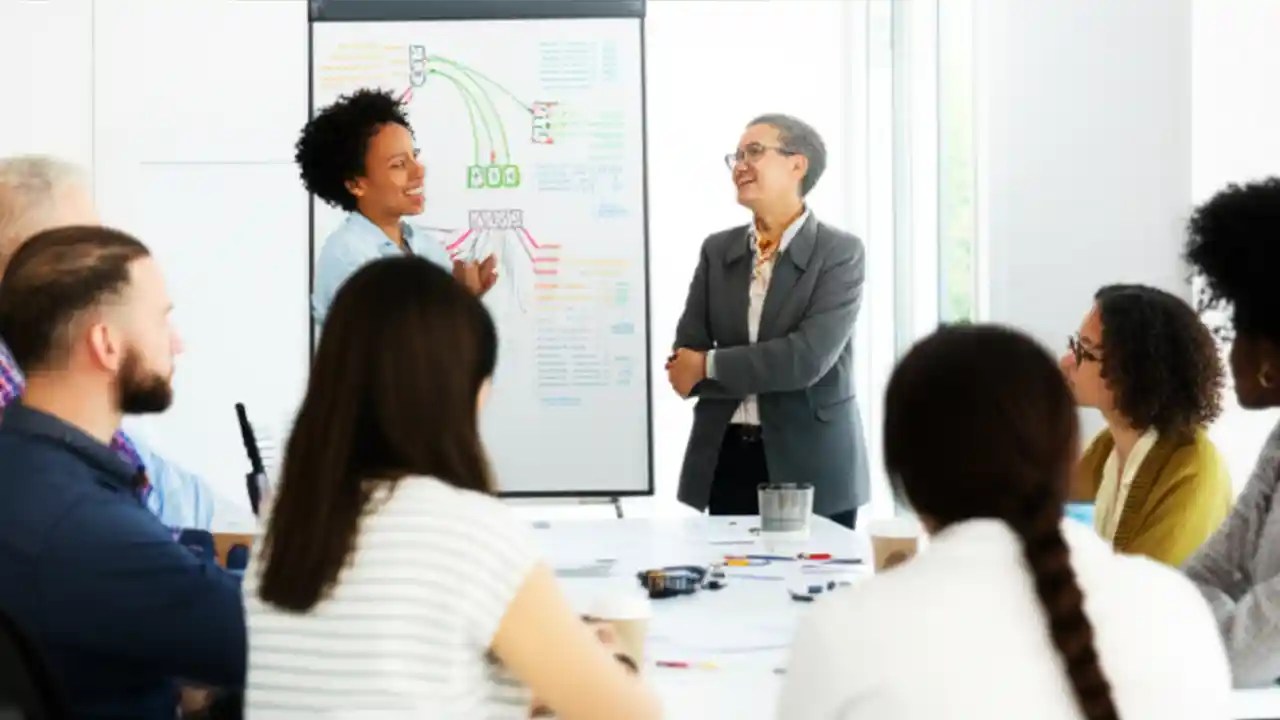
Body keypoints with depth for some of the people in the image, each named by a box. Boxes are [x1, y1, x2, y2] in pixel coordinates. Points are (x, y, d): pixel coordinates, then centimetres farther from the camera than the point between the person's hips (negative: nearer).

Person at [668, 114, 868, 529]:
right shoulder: (717, 250, 8)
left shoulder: (840, 253, -6)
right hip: (727, 462, 4)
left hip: (812, 464, -4)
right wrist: (771, 373, -13)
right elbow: (682, 367, 1)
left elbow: (808, 358, -18)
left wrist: (709, 367, -10)